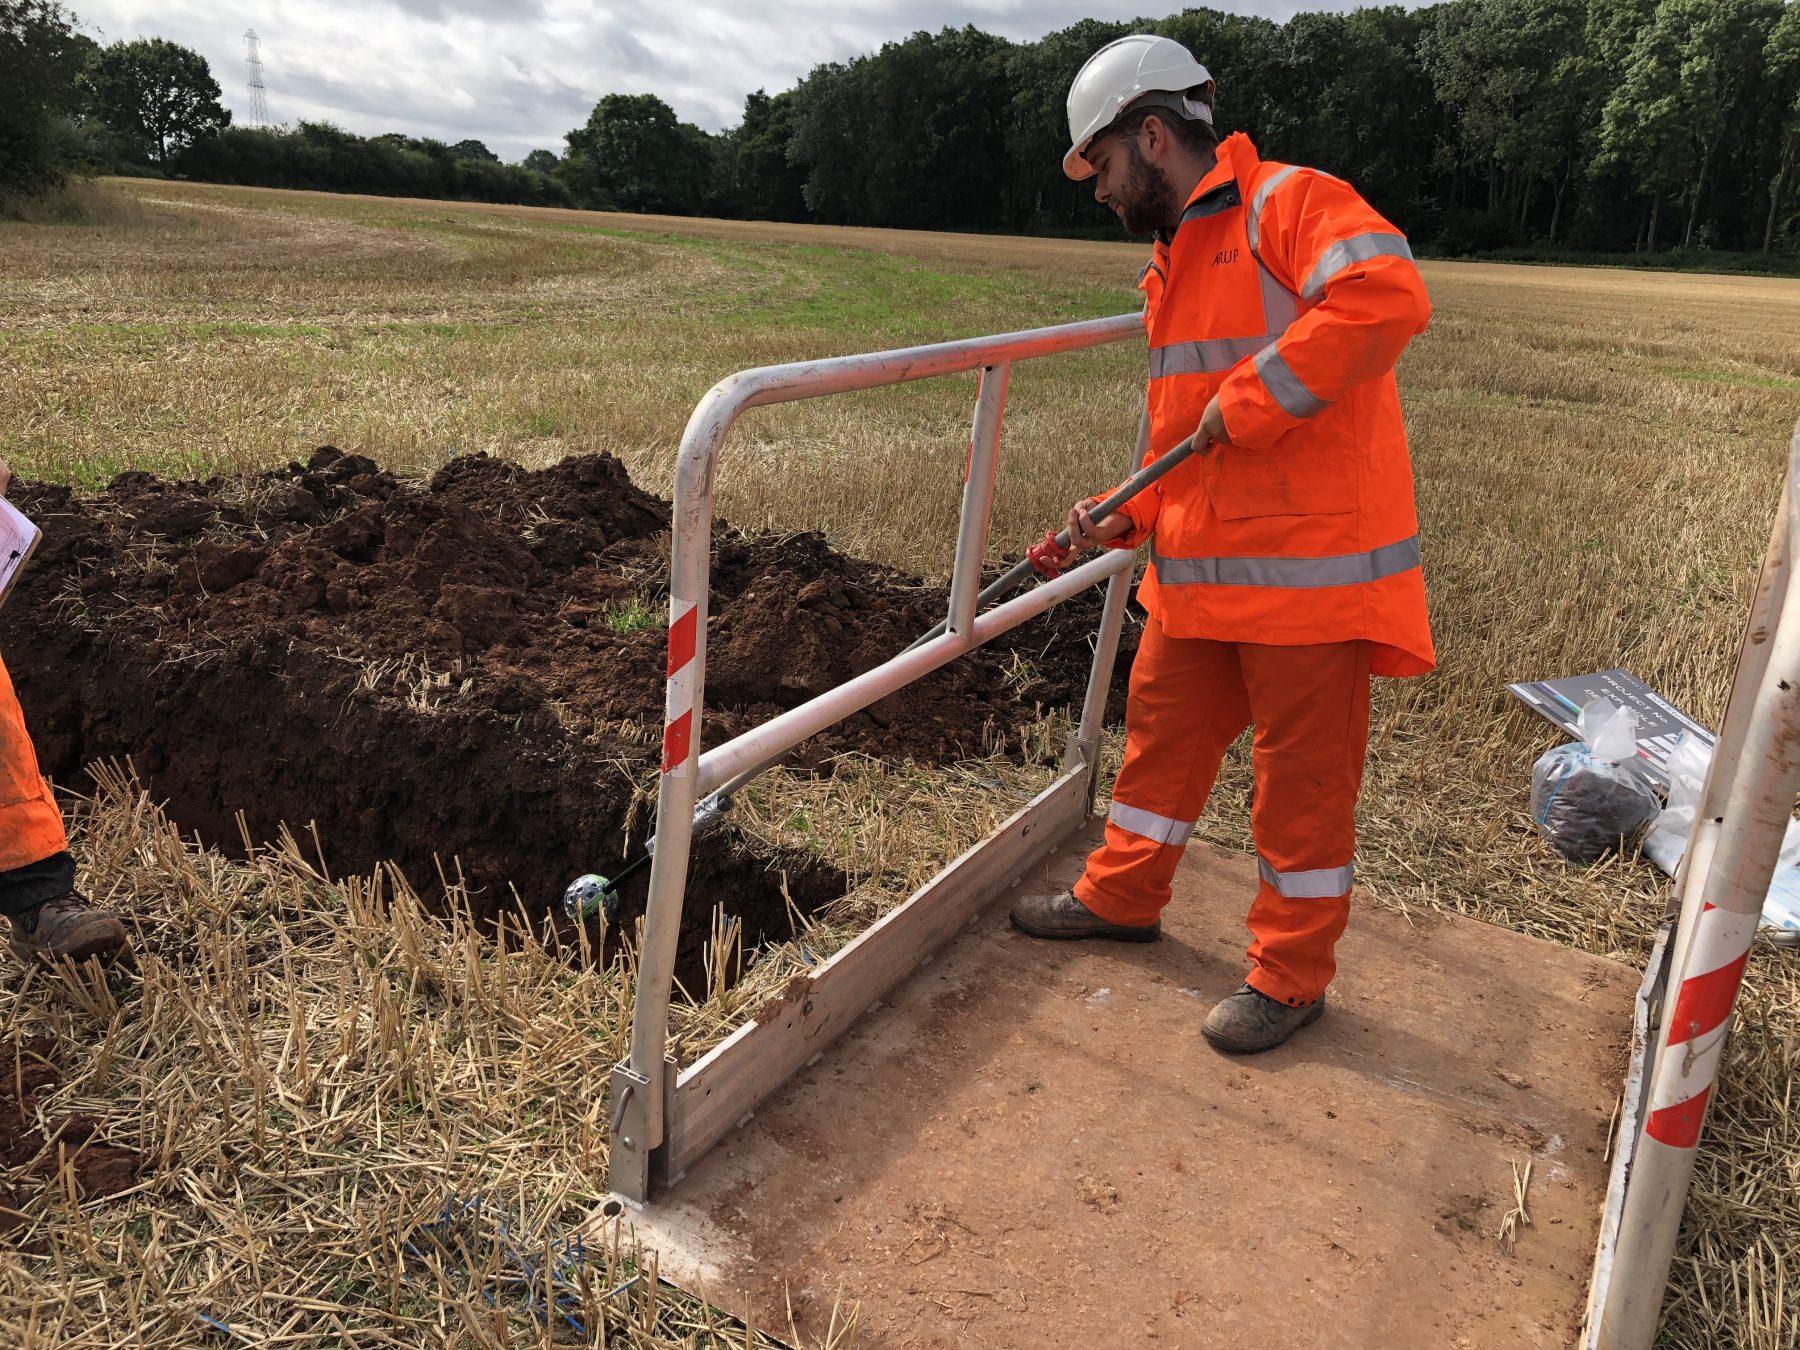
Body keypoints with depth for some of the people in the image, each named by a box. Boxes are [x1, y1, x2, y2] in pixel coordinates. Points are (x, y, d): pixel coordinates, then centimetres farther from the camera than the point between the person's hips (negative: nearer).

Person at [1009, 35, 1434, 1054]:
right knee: (1164, 735, 19)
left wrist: (1251, 399, -25)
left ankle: (1292, 977, 21)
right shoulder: (1175, 264, 18)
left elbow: (1388, 293, -29)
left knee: (1303, 778, 5)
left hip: (1310, 569, -9)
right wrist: (1122, 520, 6)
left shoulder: (1288, 205, -10)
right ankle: (1122, 896, 39)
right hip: (1197, 574, 9)